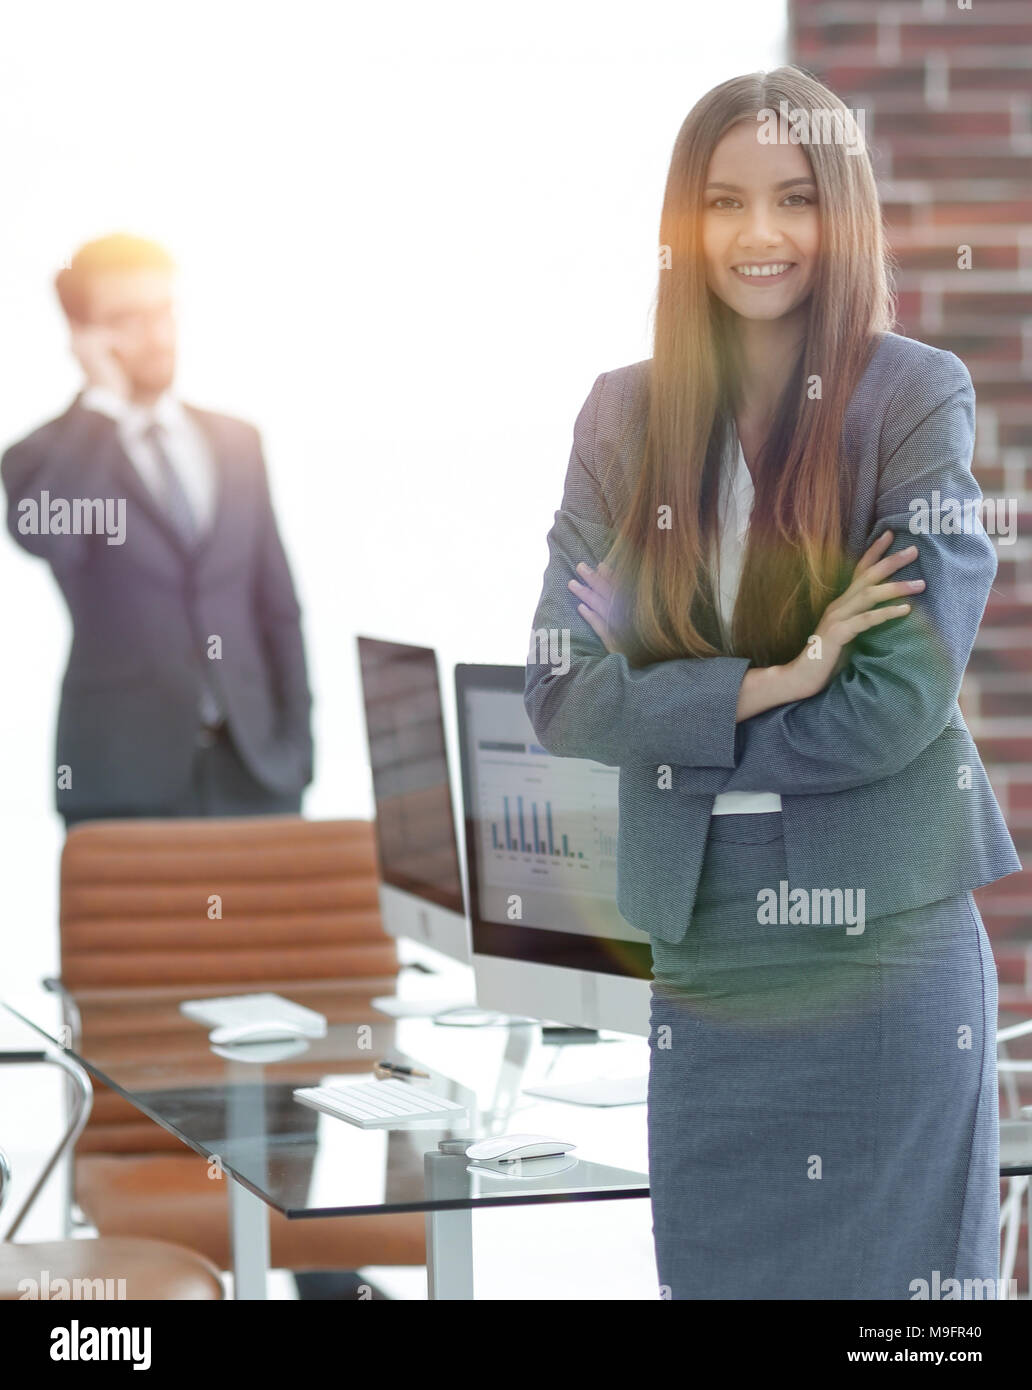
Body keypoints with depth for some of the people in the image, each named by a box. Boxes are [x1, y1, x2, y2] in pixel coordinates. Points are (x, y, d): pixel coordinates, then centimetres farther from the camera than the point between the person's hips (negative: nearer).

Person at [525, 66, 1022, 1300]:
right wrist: (766, 683, -13)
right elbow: (559, 689, -2)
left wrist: (672, 733, -7)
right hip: (699, 947, 3)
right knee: (712, 1265, 10)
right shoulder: (625, 414, 4)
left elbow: (904, 698, -12)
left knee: (895, 1269, 4)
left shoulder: (918, 397, -6)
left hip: (887, 937, -3)